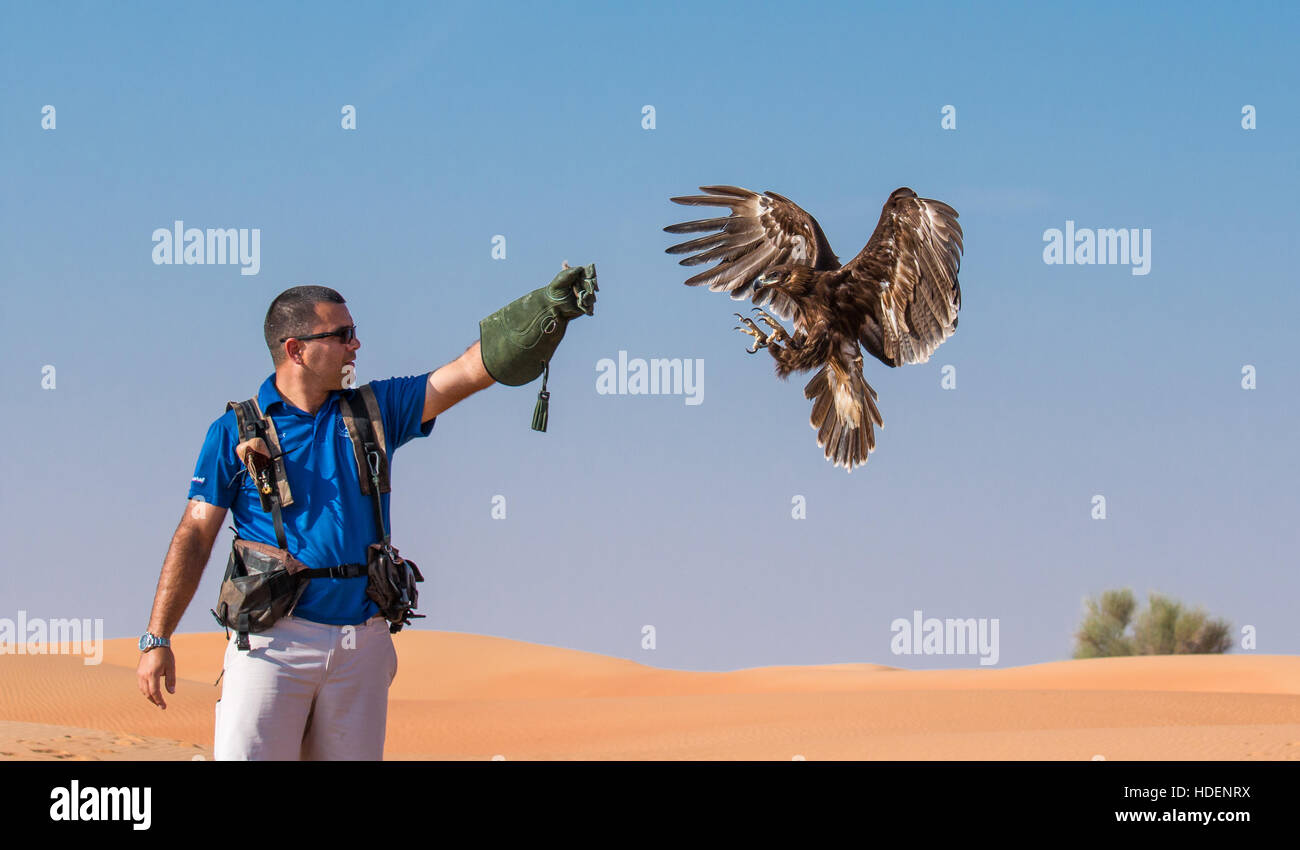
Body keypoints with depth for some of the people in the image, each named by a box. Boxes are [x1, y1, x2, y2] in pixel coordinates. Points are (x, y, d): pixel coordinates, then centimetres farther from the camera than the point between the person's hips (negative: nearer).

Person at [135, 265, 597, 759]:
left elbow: (473, 369, 4)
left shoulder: (377, 410, 10)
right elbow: (195, 535, 3)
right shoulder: (236, 430, 2)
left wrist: (551, 306, -7)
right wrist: (156, 639, -1)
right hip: (273, 641, -4)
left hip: (362, 644, 4)